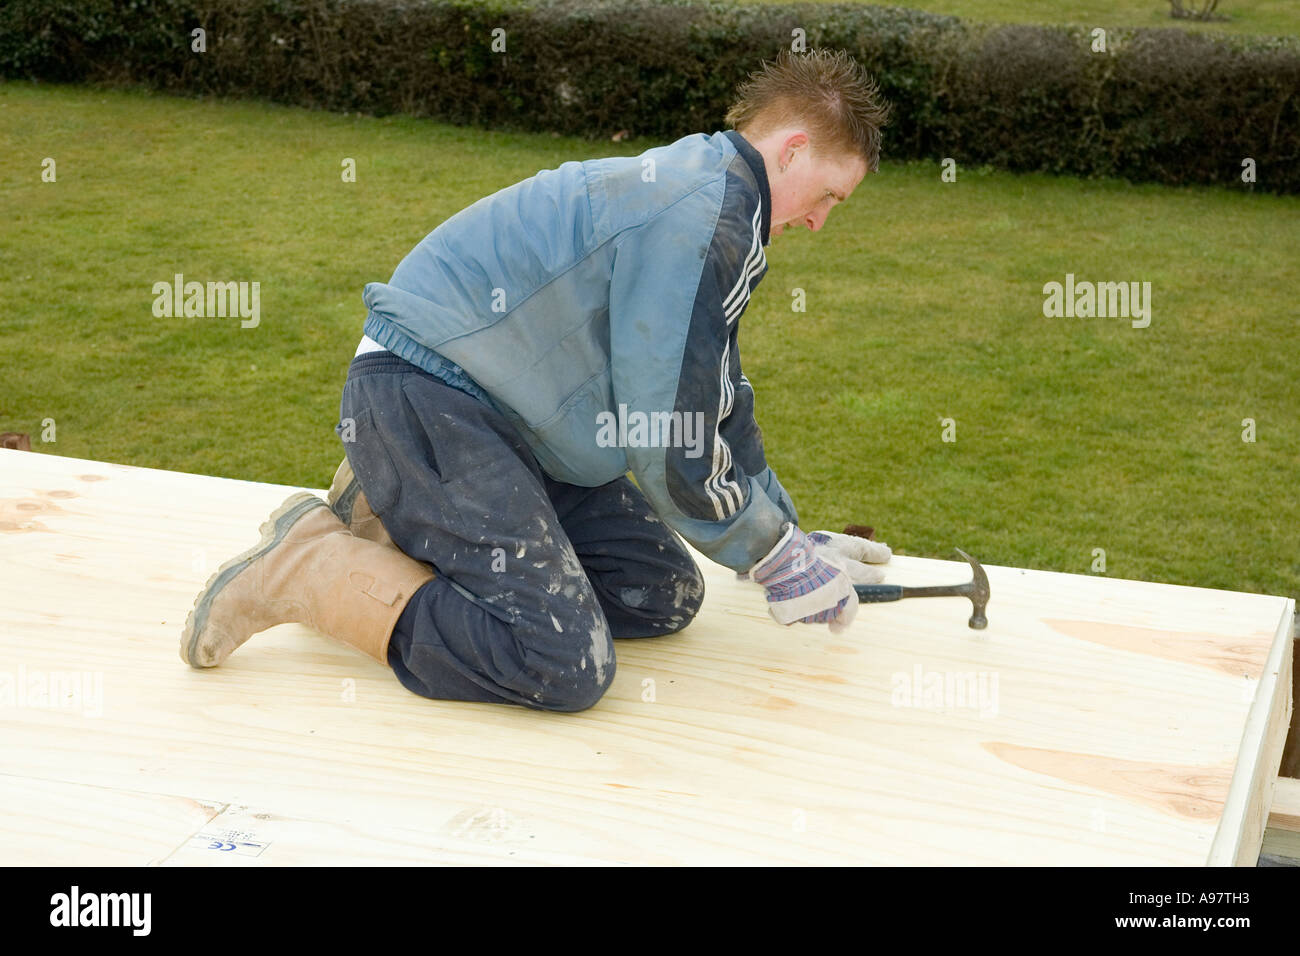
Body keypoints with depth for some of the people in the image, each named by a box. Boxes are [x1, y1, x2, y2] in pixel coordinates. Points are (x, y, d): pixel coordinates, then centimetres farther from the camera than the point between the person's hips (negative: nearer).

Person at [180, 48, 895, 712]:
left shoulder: (699, 187, 15)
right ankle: (301, 565, -8)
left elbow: (716, 402, 25)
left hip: (500, 410, 11)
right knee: (565, 664, -21)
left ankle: (399, 509, 12)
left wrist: (790, 537, 26)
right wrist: (776, 558, -4)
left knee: (664, 596, 7)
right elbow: (669, 449, -19)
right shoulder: (707, 216, -19)